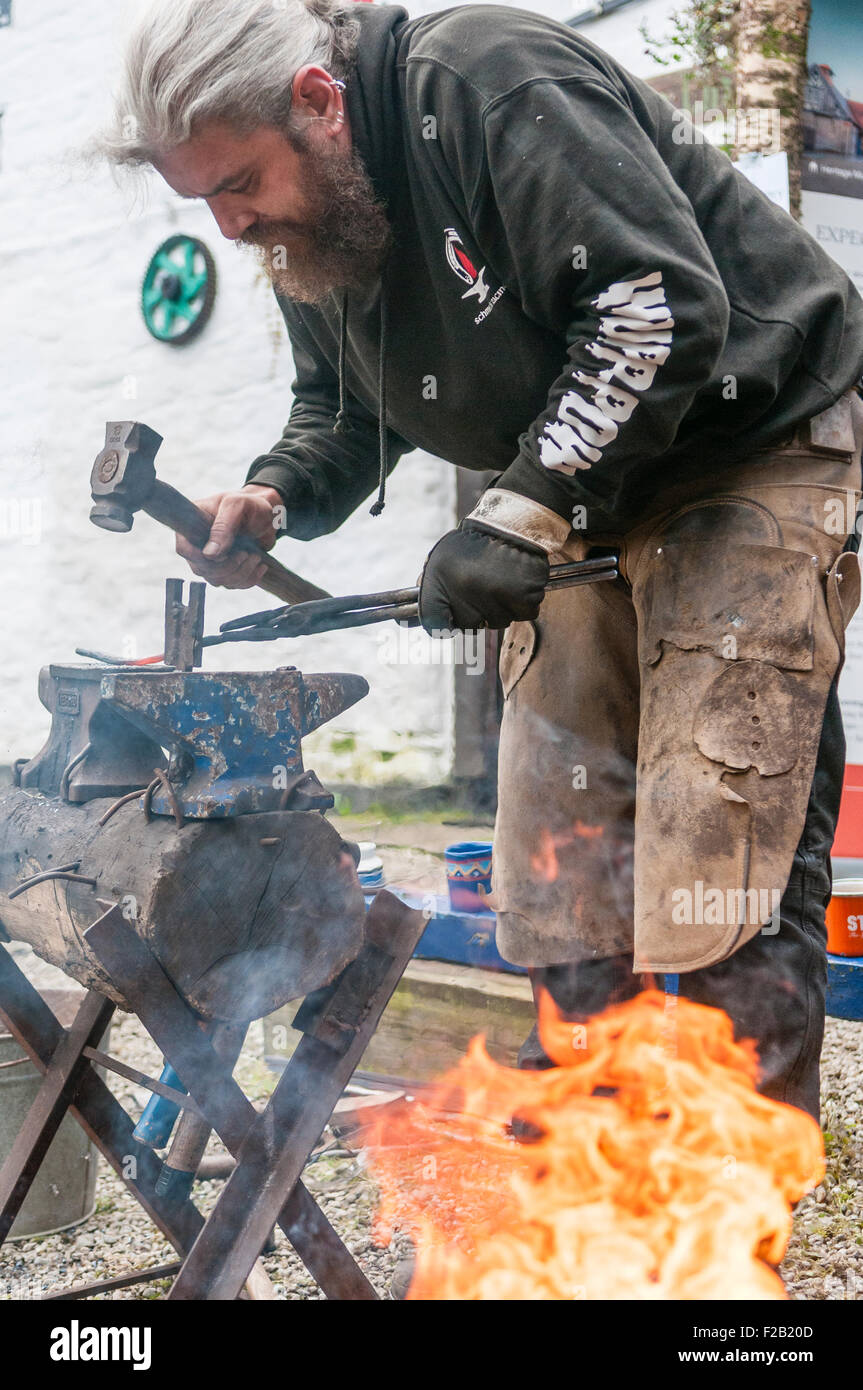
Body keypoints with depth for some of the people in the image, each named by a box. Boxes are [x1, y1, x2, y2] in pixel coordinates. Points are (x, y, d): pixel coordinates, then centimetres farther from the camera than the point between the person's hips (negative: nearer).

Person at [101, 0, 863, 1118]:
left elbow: (665, 306, -29)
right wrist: (276, 499, -5)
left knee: (720, 846, -13)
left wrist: (518, 518, -28)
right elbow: (342, 411, 17)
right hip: (588, 501, 9)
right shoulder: (306, 235, 3)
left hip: (760, 449, -8)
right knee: (559, 831, 7)